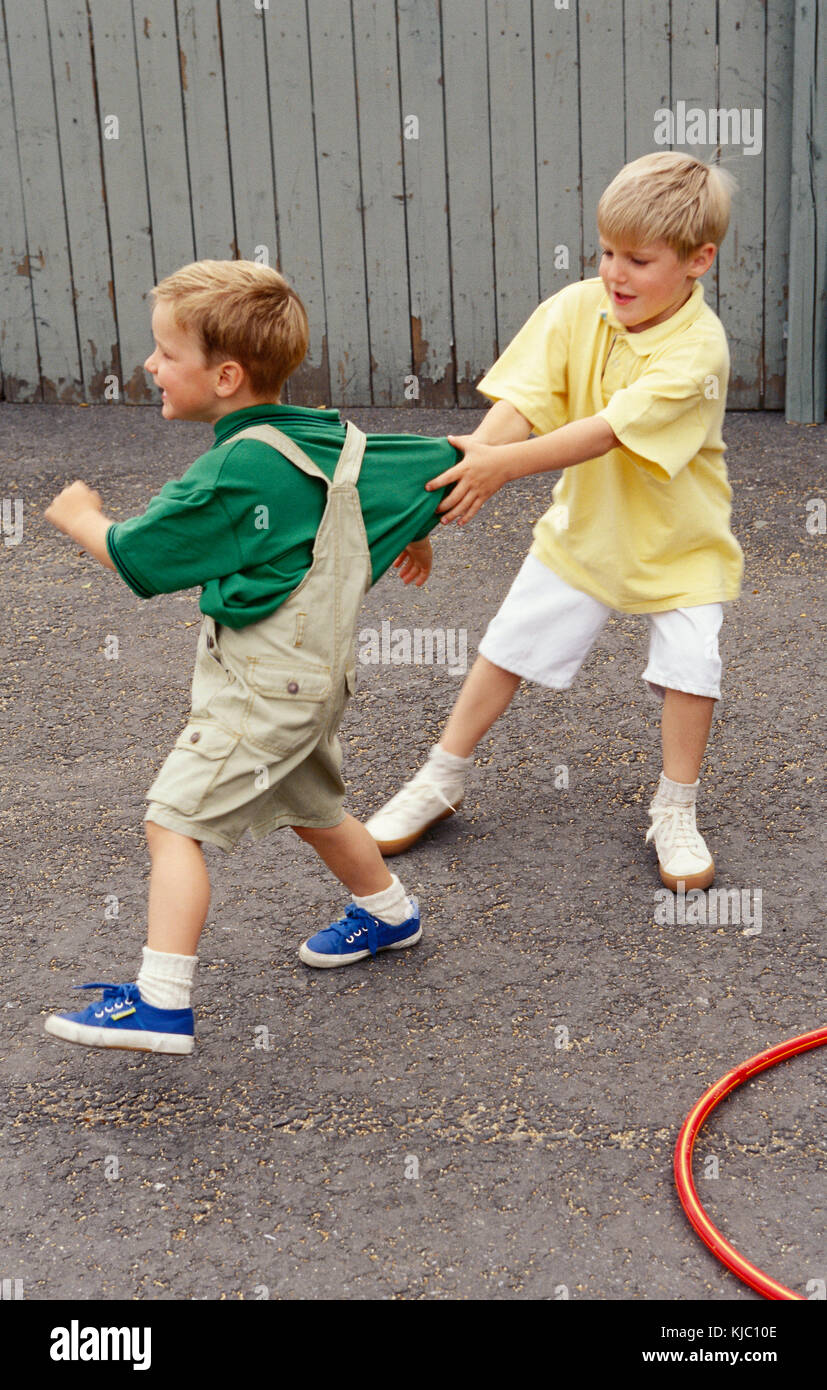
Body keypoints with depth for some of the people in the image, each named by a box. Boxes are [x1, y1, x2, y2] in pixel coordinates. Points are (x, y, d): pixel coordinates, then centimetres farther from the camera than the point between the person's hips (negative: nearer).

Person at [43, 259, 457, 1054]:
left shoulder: (233, 473, -21)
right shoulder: (328, 441, 3)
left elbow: (140, 558, -15)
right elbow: (444, 462, 8)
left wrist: (81, 519, 5)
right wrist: (416, 532, 28)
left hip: (261, 687, -10)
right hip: (310, 675, 10)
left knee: (173, 819, -9)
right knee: (312, 810, 27)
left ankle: (162, 1003, -11)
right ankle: (389, 913, 48)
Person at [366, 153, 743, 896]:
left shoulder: (698, 347, -29)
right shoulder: (576, 308, -16)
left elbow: (607, 431, -40)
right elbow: (519, 402, -25)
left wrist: (502, 465, -49)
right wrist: (458, 472, -41)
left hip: (679, 539, -3)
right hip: (585, 524, 4)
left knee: (691, 664, -11)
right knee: (510, 643, 8)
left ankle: (675, 812, 12)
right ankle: (441, 781, 24)